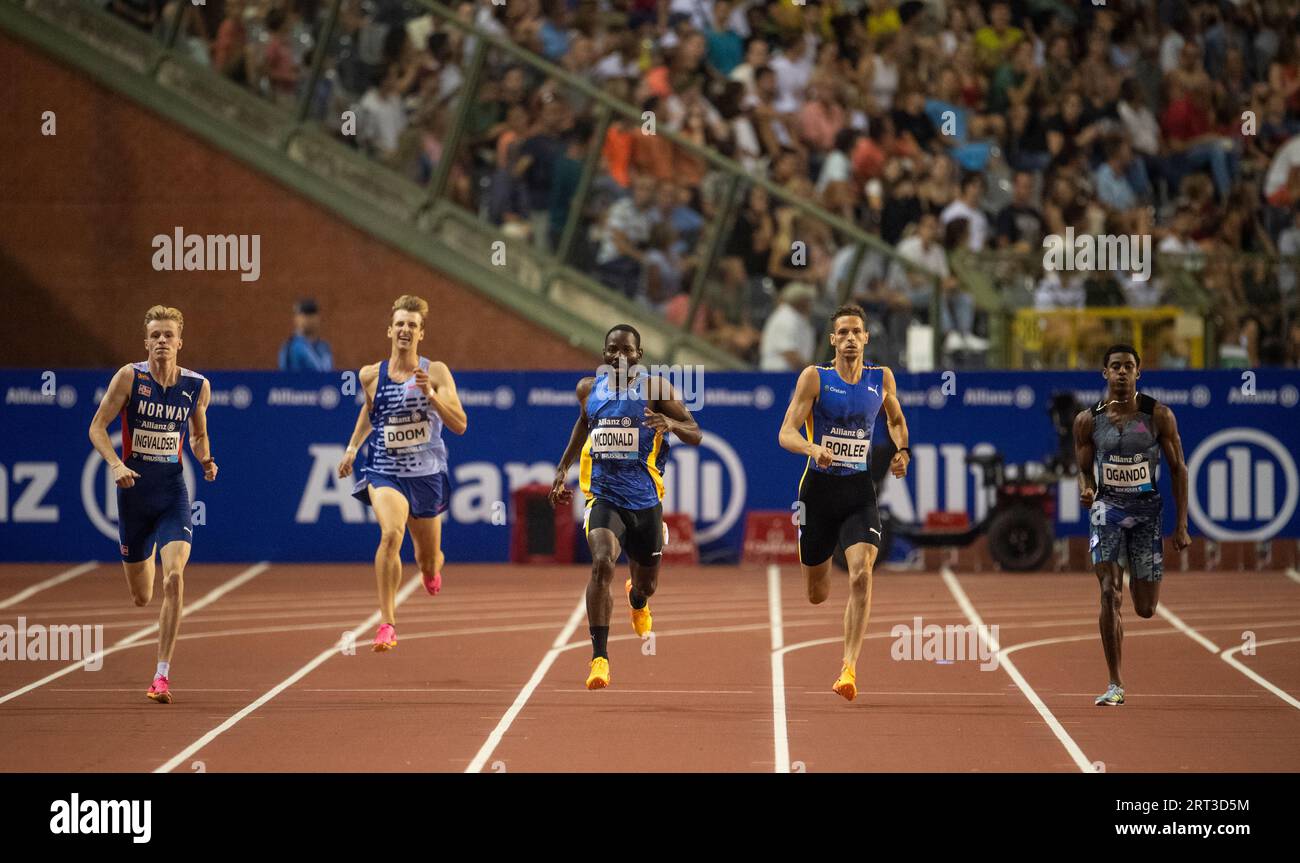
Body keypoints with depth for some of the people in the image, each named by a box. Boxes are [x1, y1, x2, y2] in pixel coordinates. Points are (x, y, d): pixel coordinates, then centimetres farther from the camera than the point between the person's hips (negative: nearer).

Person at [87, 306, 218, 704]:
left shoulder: (198, 386, 0)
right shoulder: (129, 377, -7)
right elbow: (97, 427, -4)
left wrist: (205, 459, -5)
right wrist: (116, 464, -20)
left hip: (173, 494, 0)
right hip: (134, 491, 0)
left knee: (174, 579, -22)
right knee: (142, 597, 9)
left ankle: (162, 675, -15)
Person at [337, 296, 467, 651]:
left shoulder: (436, 373, -6)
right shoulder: (371, 376, 0)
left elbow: (460, 425, -11)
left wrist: (431, 395, -24)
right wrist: (353, 446, 14)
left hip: (427, 475, 1)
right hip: (384, 472, -1)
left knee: (429, 563, 14)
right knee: (391, 533, -31)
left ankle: (431, 568, 56)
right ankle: (387, 624, -29)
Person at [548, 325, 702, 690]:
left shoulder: (656, 388, -4)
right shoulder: (588, 388, 5)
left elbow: (696, 436, -5)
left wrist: (670, 424, -26)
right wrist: (563, 467, 22)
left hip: (645, 499, 0)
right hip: (603, 495, 0)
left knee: (647, 583, 15)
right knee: (602, 563, -26)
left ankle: (637, 600, 58)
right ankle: (599, 657, -25)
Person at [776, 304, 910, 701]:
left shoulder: (882, 378, 5)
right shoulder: (815, 377, -4)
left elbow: (896, 420, 25)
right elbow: (786, 434, -10)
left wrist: (902, 451, 5)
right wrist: (813, 449, -30)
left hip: (860, 492, 1)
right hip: (819, 488, -1)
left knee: (861, 575, -21)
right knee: (816, 593, 8)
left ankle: (849, 668, -21)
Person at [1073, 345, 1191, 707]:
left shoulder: (1159, 415, -2)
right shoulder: (1088, 420, 0)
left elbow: (1177, 468, 2)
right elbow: (1085, 470, 8)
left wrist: (1182, 525, -2)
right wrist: (1086, 491, -17)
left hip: (1147, 509, 0)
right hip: (1107, 507, 0)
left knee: (1145, 609, 5)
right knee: (1110, 594, -15)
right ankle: (1115, 685, -11)